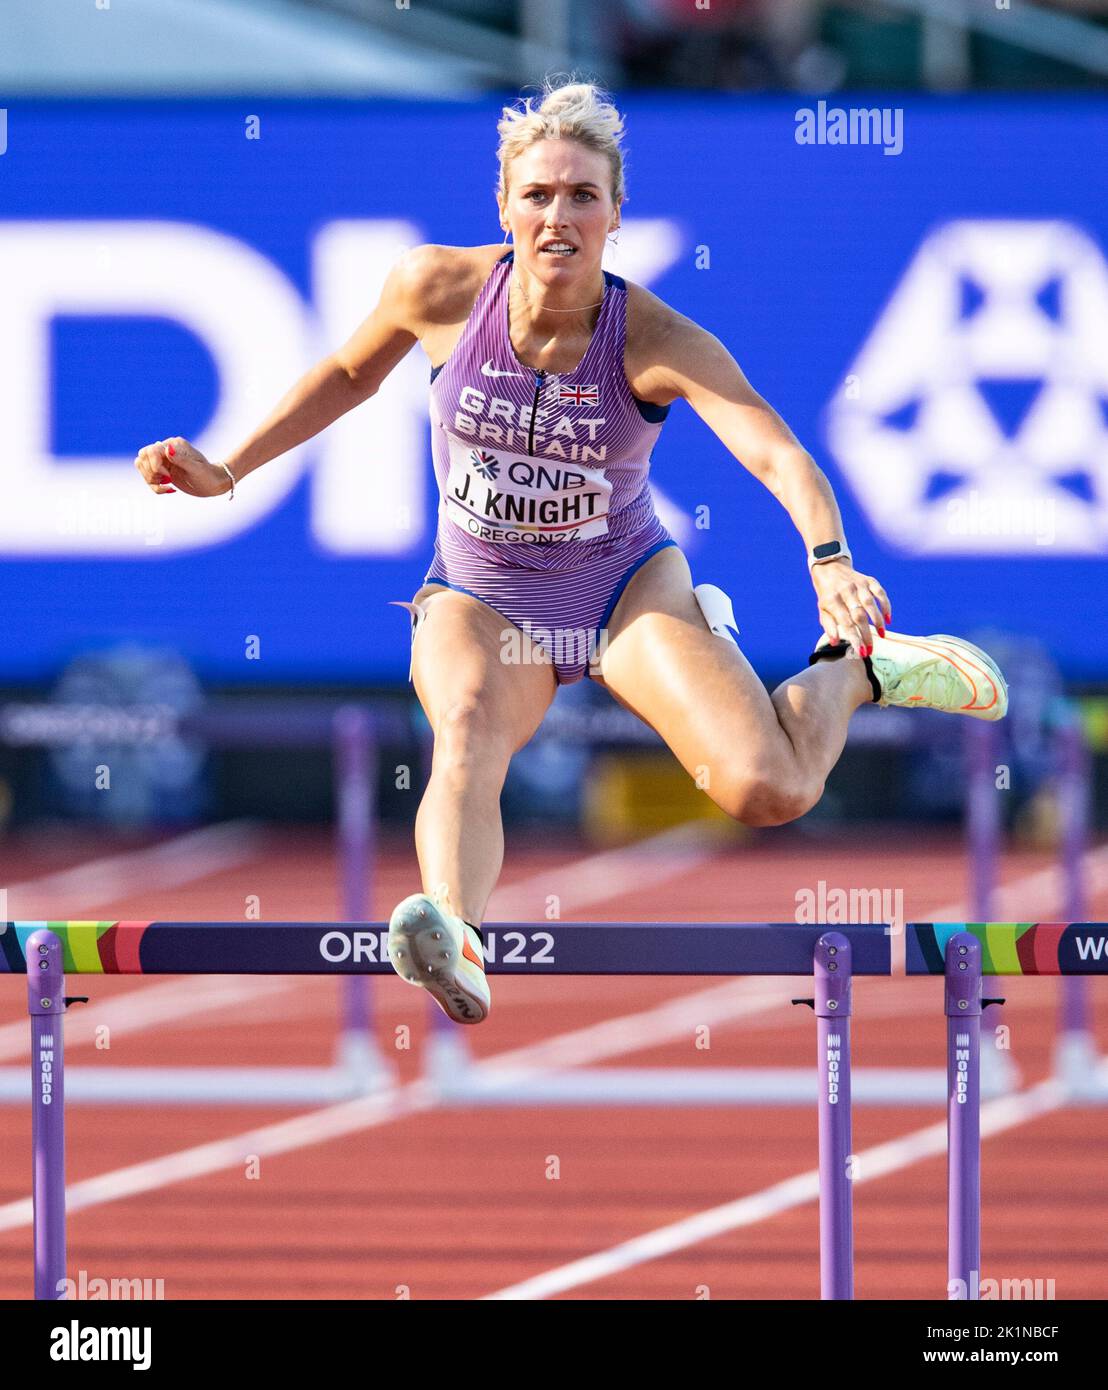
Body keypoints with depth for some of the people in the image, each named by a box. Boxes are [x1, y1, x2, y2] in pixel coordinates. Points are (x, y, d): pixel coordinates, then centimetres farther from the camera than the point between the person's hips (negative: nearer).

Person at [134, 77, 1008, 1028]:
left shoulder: (656, 340, -21)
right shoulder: (439, 289, -14)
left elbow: (778, 456, -35)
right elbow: (350, 375, 8)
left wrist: (830, 565, -55)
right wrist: (225, 473, 3)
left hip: (627, 588, -1)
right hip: (480, 602, 1)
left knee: (770, 791, -20)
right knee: (468, 732, -36)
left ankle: (855, 667, 15)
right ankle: (456, 942, -64)